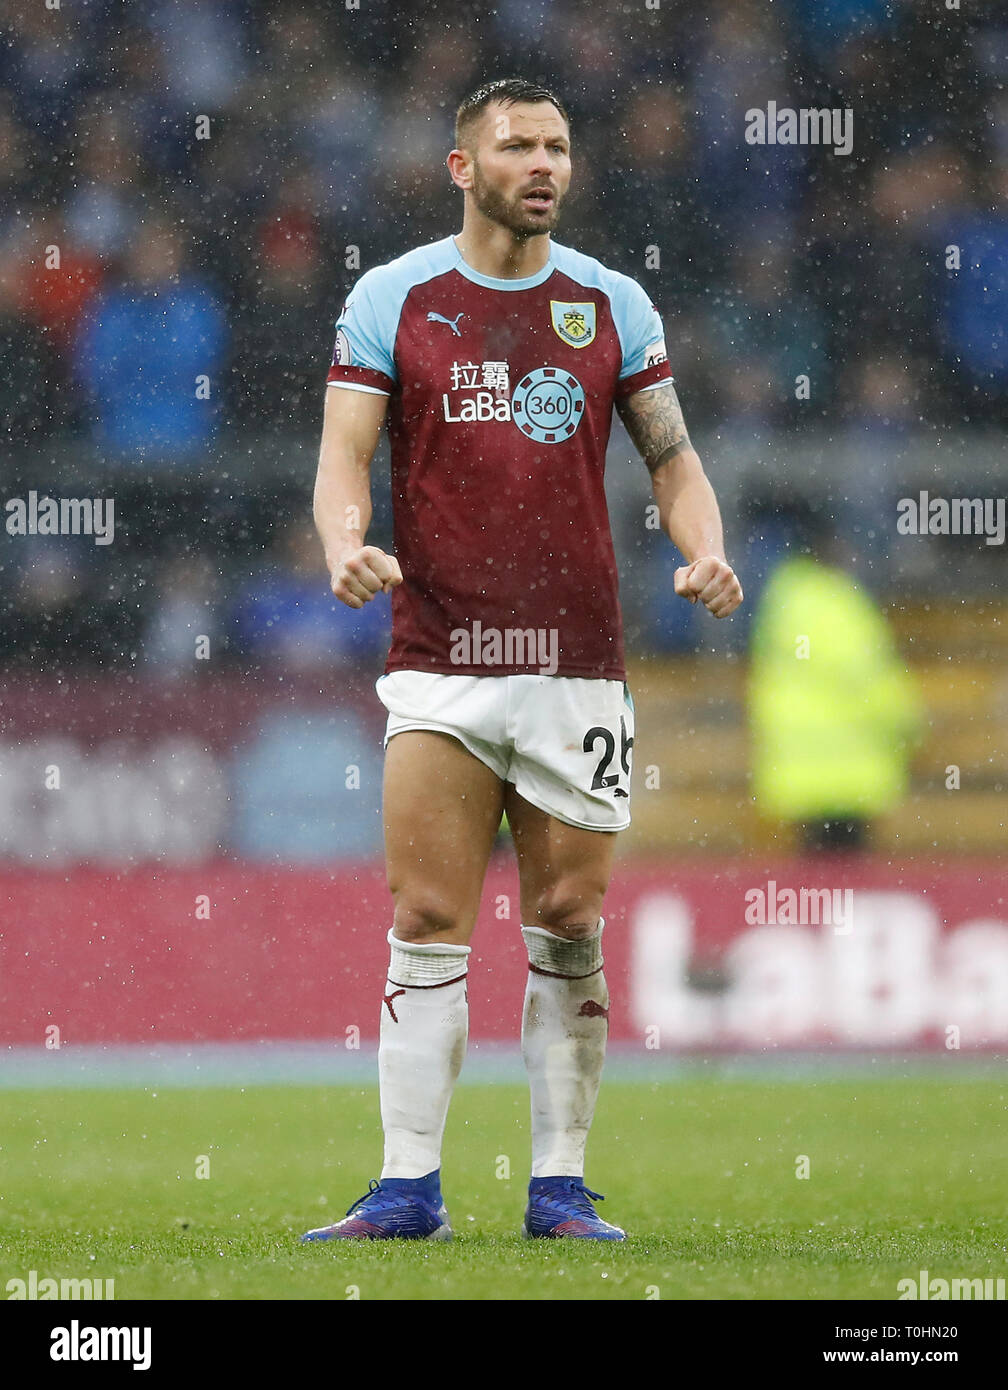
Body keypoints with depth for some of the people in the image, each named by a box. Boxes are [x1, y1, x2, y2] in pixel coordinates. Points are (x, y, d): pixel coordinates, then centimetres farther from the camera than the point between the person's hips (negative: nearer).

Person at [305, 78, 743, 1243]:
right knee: (428, 925, -6)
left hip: (576, 663, 2)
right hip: (439, 662, -2)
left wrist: (705, 550, -8)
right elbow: (345, 451, 0)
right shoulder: (391, 298, 3)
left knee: (568, 929, 2)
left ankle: (560, 1187, 9)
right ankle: (410, 1185, -3)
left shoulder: (610, 304, 9)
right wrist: (347, 547, -21)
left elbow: (672, 457, 12)